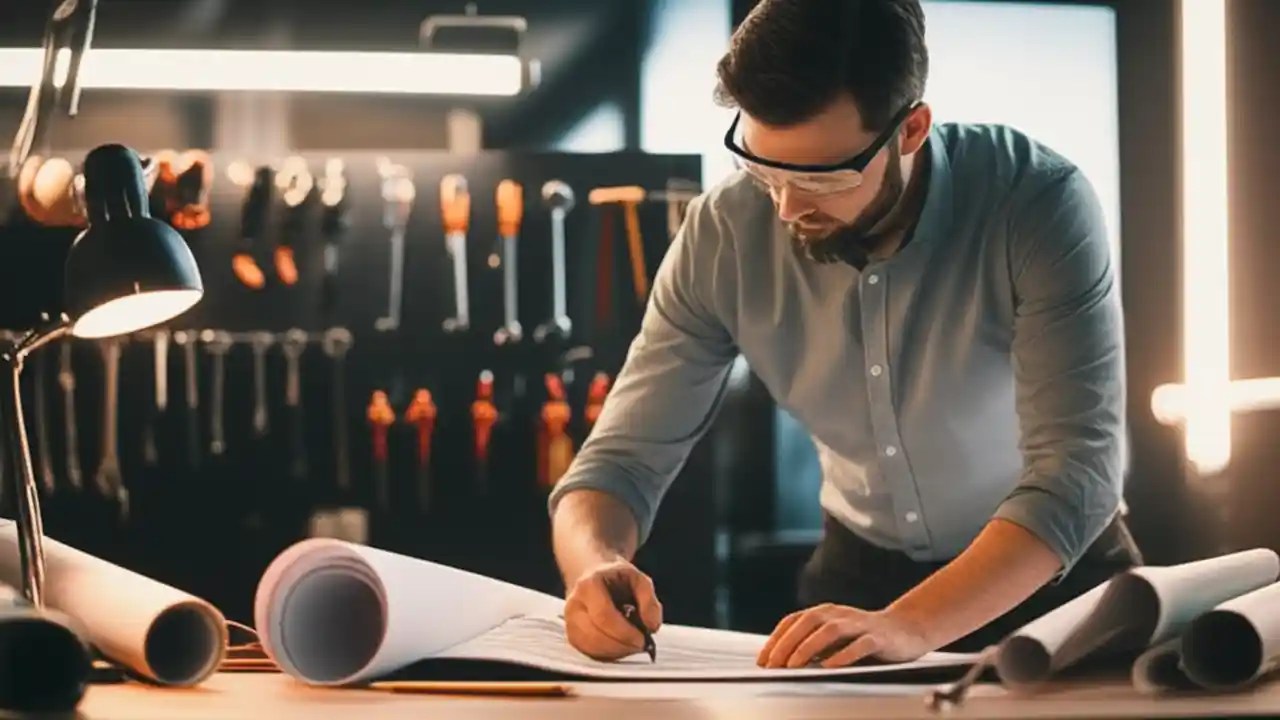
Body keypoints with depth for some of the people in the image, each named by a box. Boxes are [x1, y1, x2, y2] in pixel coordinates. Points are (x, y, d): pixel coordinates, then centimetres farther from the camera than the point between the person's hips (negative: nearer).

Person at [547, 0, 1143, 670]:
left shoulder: (1039, 205, -25)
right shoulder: (723, 235, -17)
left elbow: (1075, 472, -30)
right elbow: (625, 459, -12)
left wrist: (910, 626, -44)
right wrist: (594, 565, -35)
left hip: (1053, 574, -1)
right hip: (864, 569, 2)